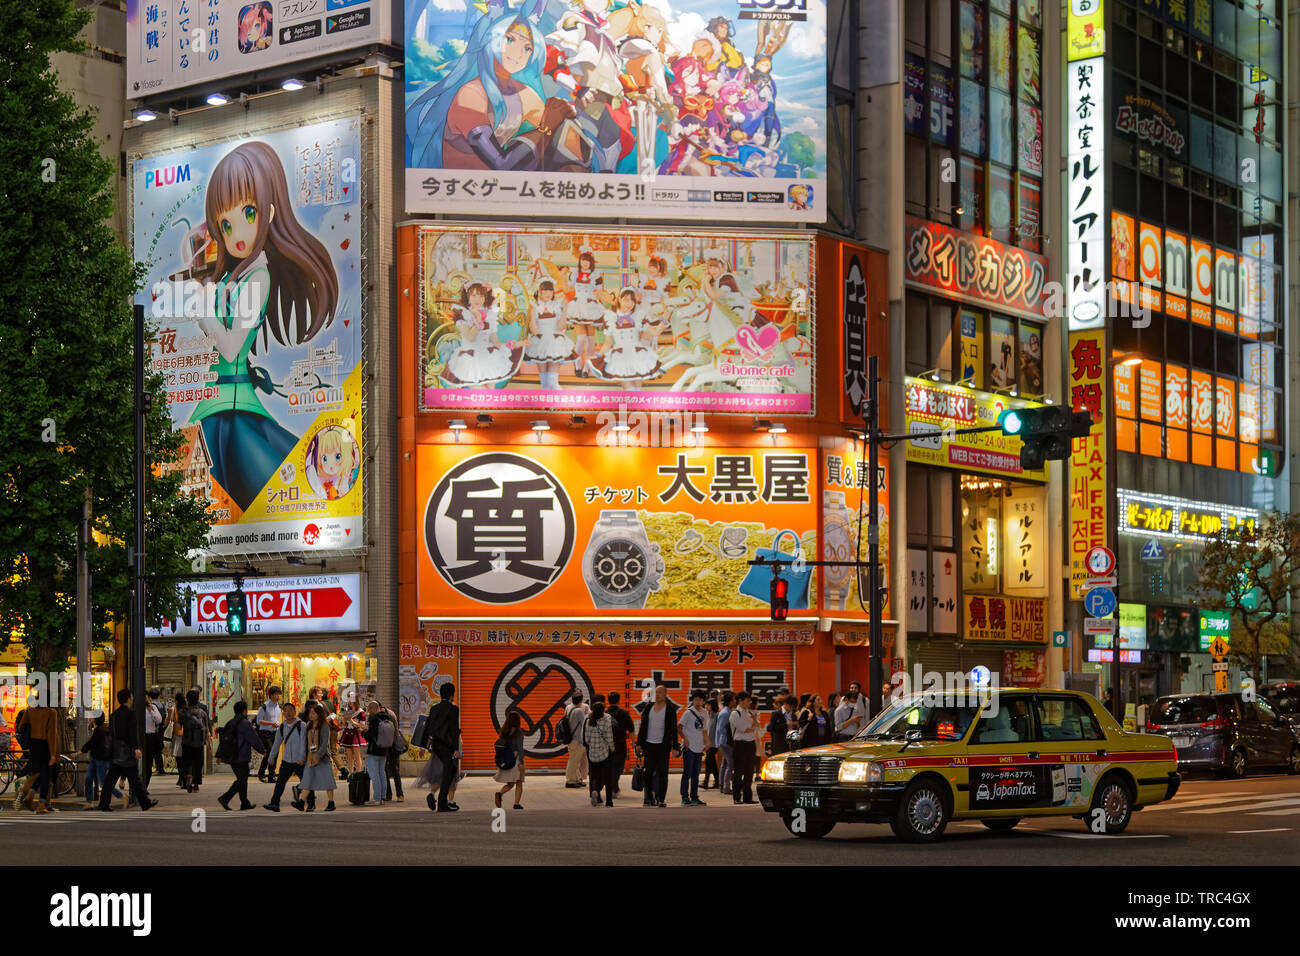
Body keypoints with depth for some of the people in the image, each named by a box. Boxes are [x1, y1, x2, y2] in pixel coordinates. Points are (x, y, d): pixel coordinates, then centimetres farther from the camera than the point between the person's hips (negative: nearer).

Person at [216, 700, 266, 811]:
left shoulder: (230, 723, 11)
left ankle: (245, 803, 21)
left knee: (241, 780, 17)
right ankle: (224, 798, -15)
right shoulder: (245, 724, -14)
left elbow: (223, 737, 16)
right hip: (241, 758, -9)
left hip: (231, 757, 9)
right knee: (241, 781, -3)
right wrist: (262, 749, 5)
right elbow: (254, 739, -10)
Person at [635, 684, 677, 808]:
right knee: (649, 772, 3)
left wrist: (674, 747, -5)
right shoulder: (648, 708, 10)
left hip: (663, 746, -3)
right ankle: (650, 798, 15)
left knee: (662, 773, -3)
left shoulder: (670, 710, 1)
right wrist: (639, 743, 8)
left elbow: (674, 729, 1)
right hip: (649, 745, 3)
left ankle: (660, 800, -1)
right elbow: (643, 727, 13)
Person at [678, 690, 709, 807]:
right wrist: (685, 739, -17)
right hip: (689, 747, -6)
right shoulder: (689, 712, -8)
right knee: (687, 773, -5)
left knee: (696, 775, 10)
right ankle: (685, 798, -2)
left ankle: (694, 797, 14)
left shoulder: (705, 713, 11)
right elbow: (679, 727, -9)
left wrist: (706, 745, 14)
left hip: (699, 748, 6)